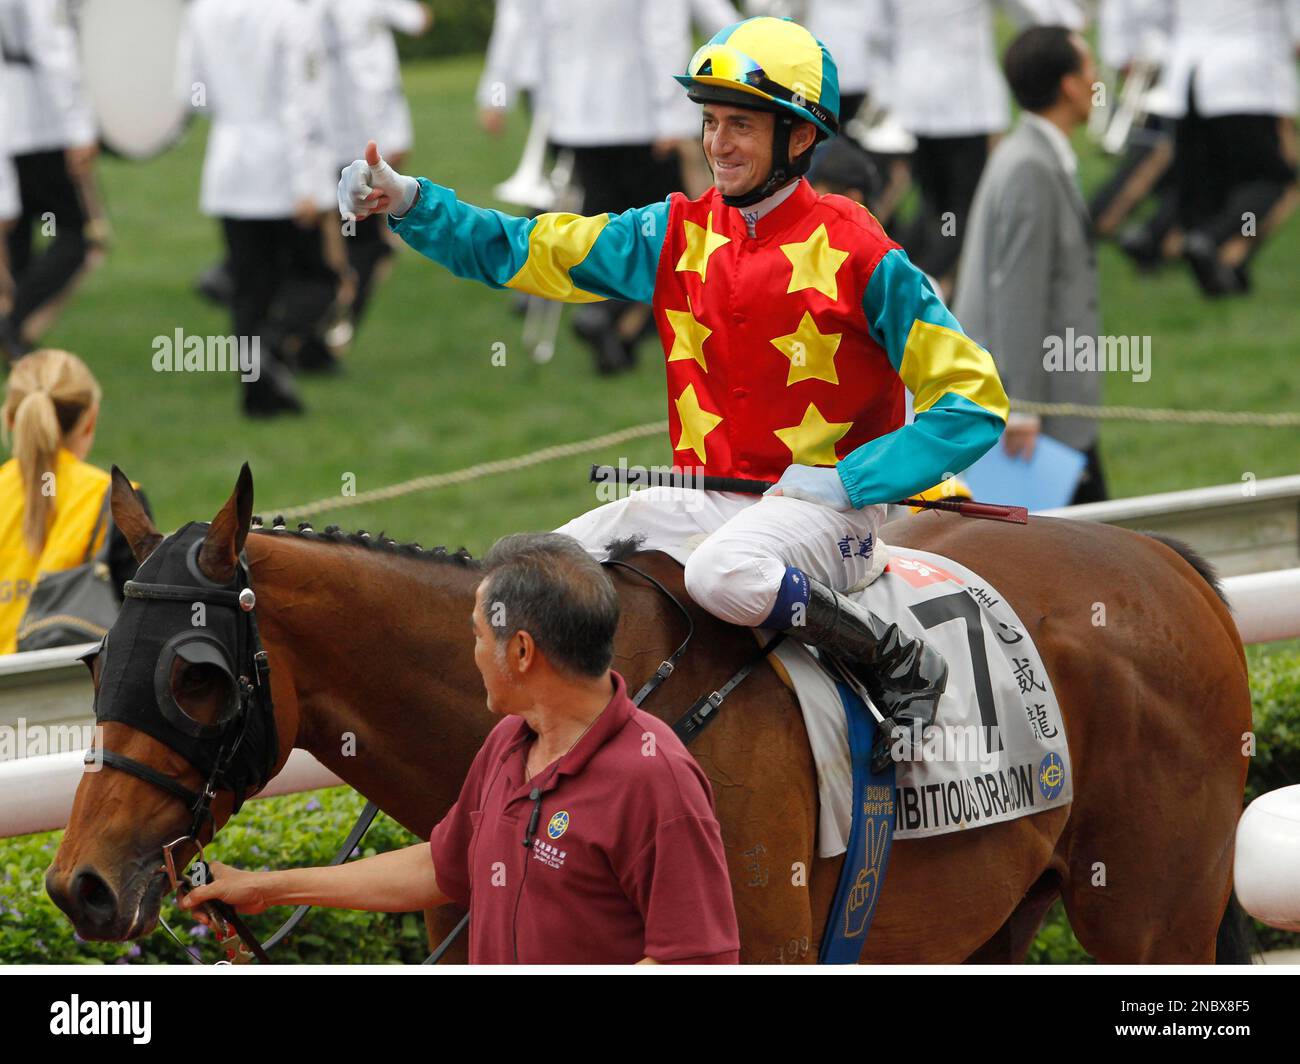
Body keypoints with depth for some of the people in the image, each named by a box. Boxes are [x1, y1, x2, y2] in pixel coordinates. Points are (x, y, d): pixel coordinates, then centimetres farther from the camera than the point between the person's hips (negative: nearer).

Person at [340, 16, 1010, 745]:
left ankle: (902, 665, -18)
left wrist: (845, 479, -17)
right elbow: (526, 252, 8)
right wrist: (410, 204, -7)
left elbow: (974, 400, -10)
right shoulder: (676, 235, 6)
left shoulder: (857, 254, -10)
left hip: (823, 507, -6)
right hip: (701, 499, 6)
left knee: (724, 575, -38)